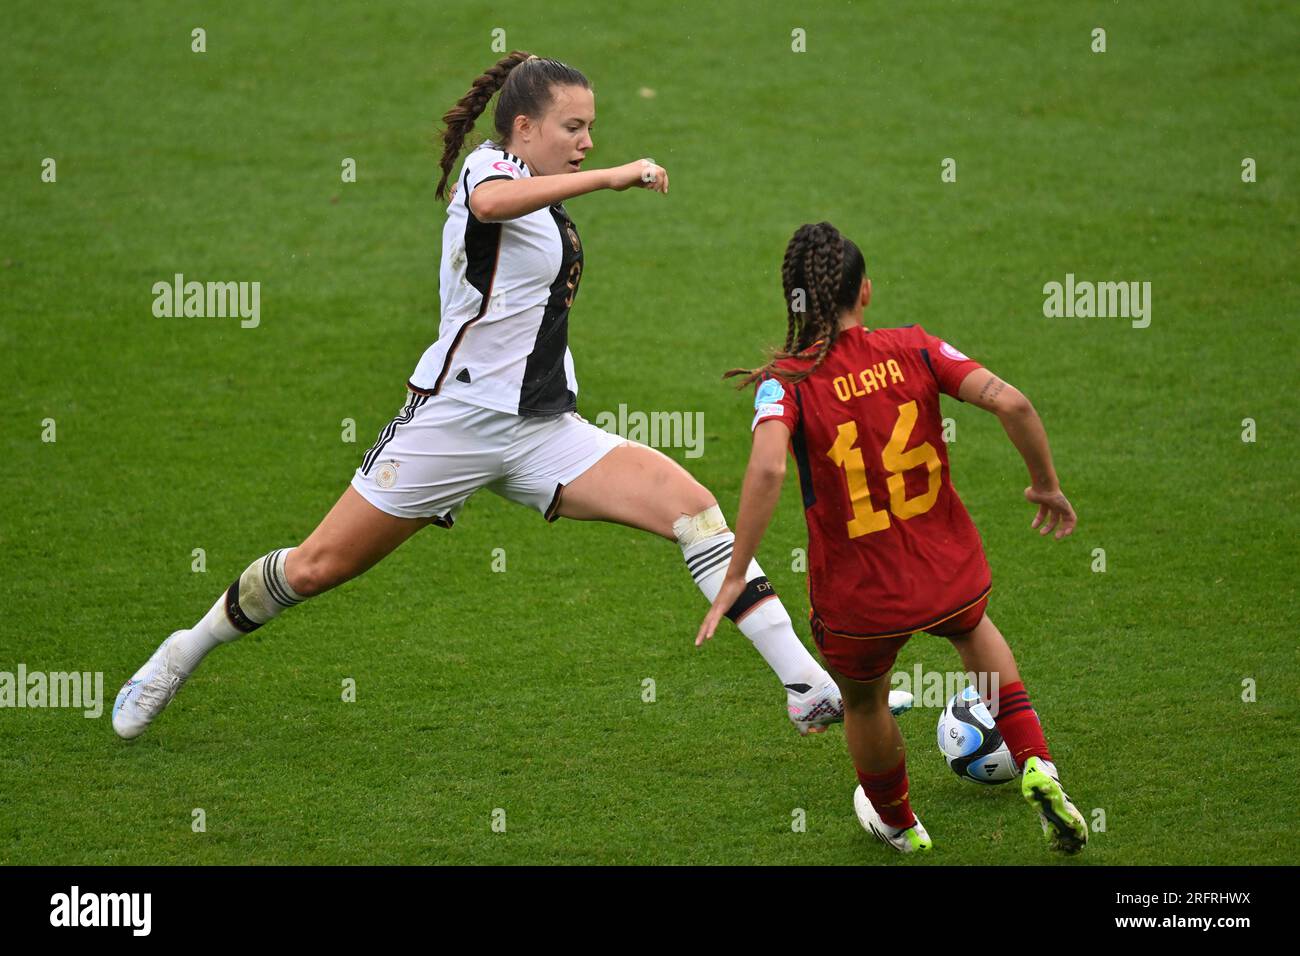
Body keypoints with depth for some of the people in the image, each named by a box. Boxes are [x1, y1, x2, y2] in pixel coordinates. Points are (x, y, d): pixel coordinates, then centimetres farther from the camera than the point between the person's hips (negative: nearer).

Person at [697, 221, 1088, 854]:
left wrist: (735, 575, -25)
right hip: (949, 575, 2)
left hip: (858, 600, -2)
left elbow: (767, 469, -31)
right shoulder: (912, 350, -7)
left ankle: (897, 823, 54)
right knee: (973, 631, 38)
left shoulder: (786, 382, -13)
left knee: (863, 703, 31)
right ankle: (1036, 768, 22)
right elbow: (1010, 404, -15)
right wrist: (1046, 485, 1)